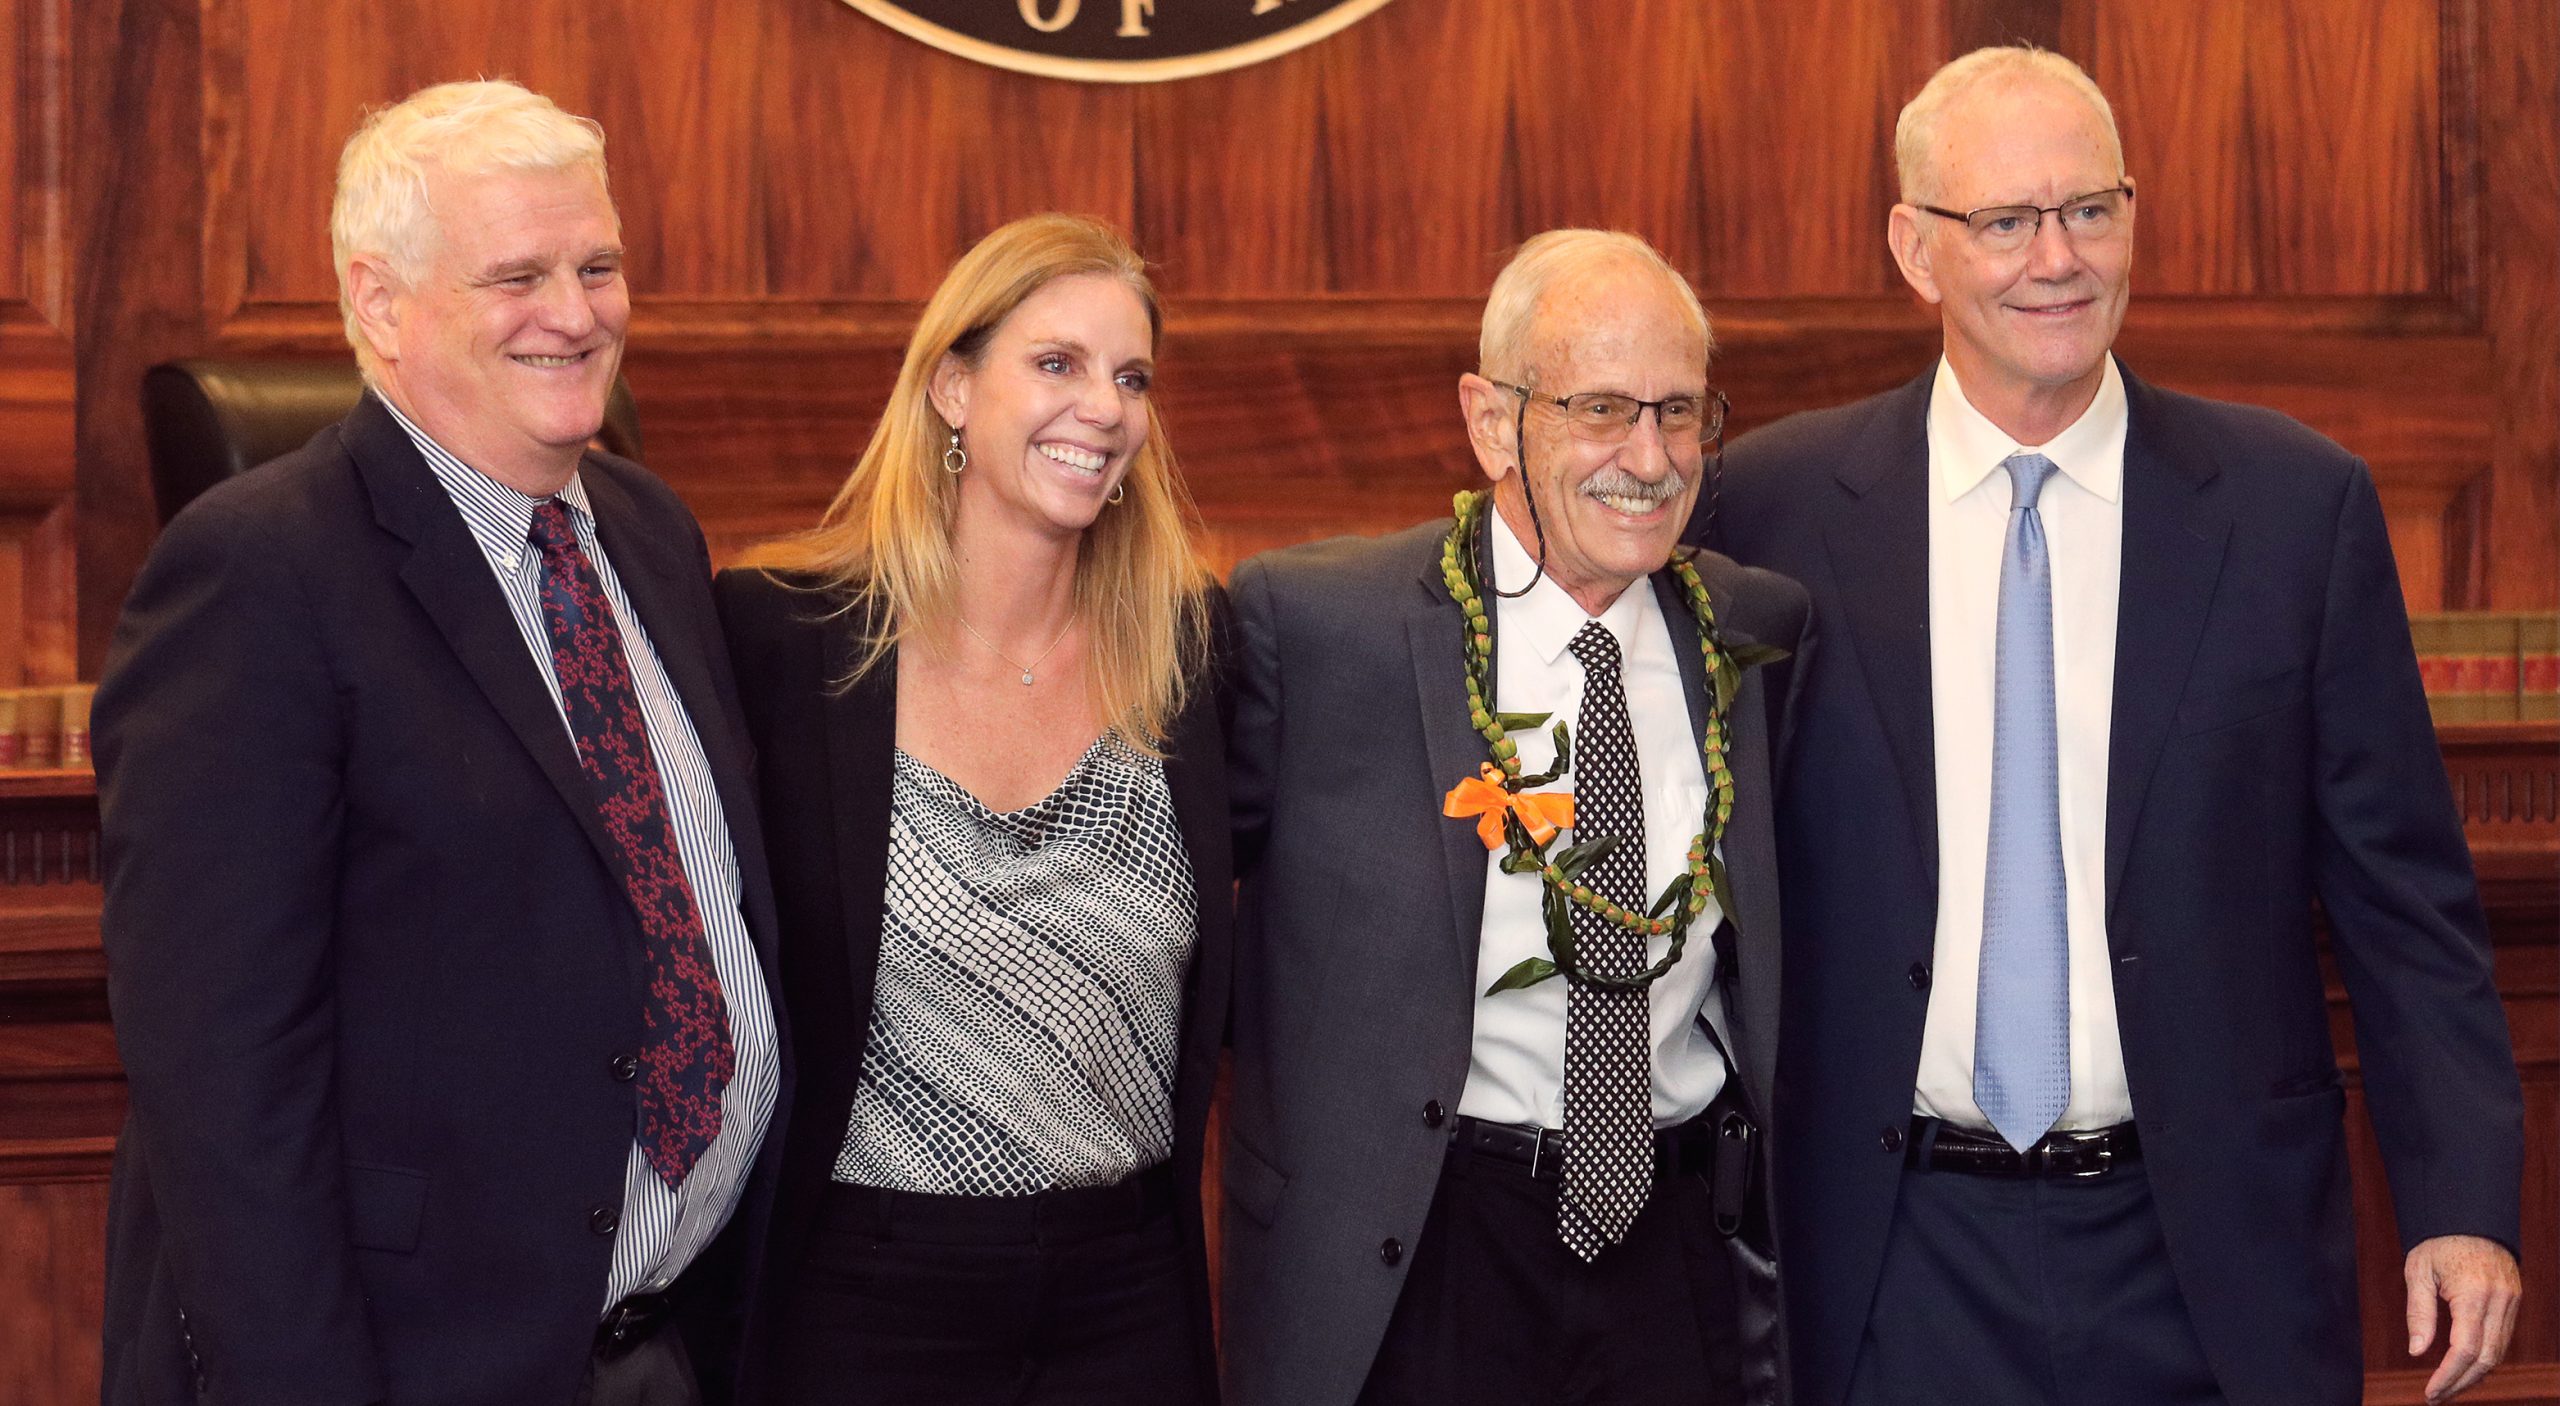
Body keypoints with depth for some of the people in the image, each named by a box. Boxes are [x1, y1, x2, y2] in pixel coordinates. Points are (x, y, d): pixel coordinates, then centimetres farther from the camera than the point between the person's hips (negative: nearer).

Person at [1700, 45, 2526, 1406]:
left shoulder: (2298, 505, 0)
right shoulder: (1776, 505, -1)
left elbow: (2402, 892, 2)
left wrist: (2463, 1201, -4)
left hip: (2208, 1249, 0)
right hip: (1893, 1266, 0)